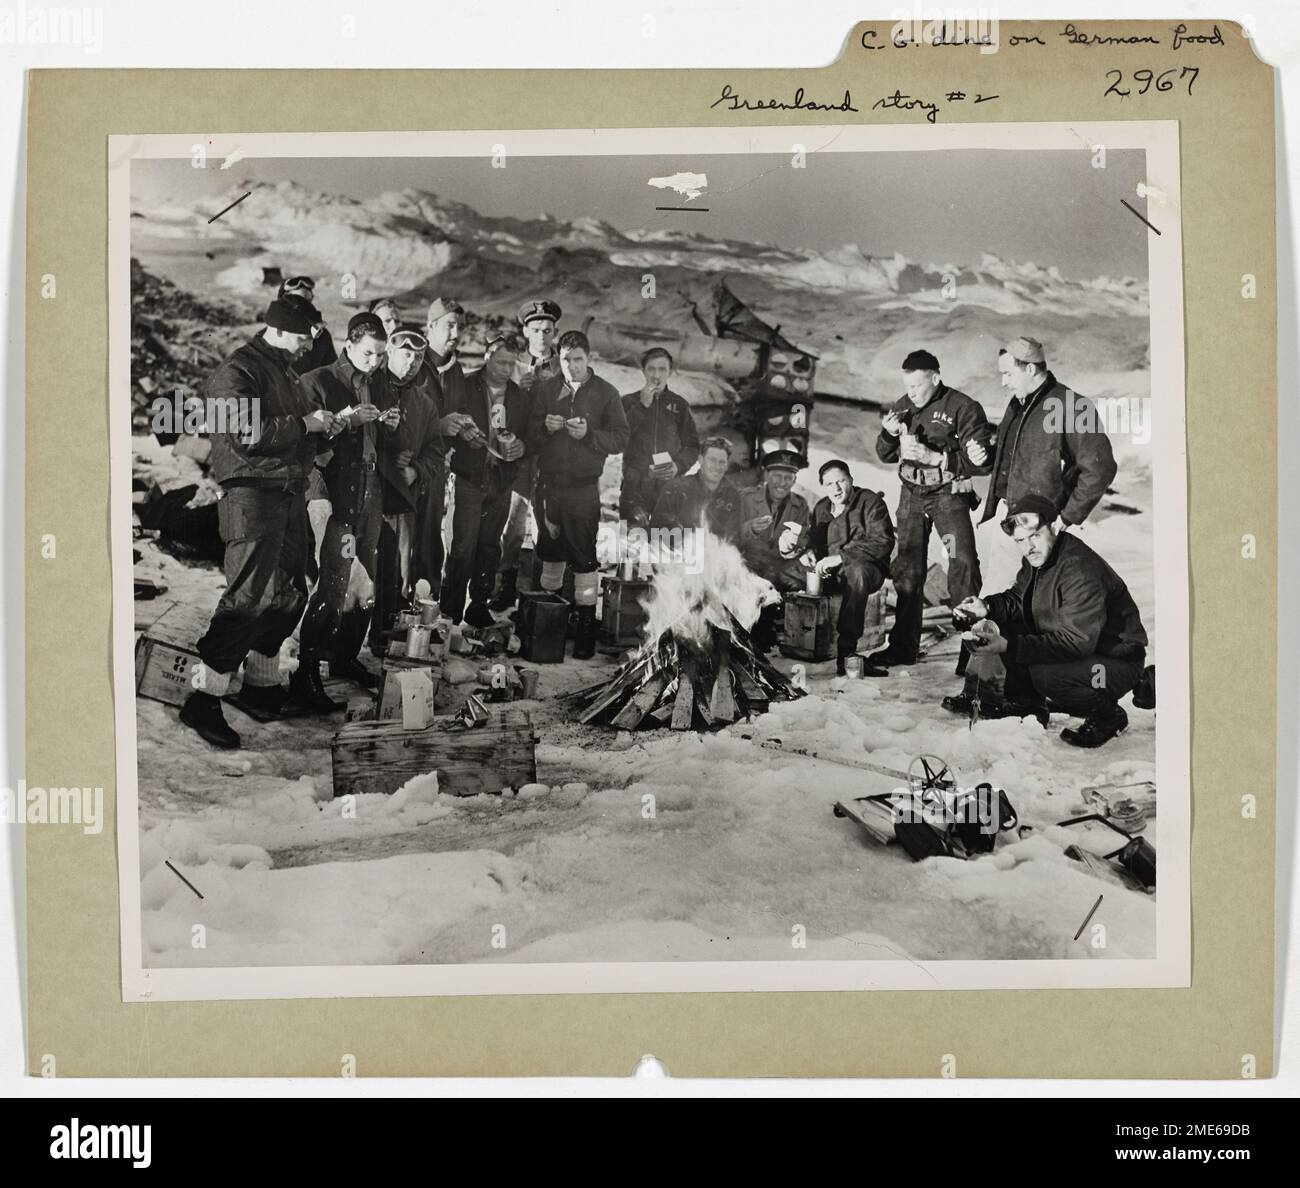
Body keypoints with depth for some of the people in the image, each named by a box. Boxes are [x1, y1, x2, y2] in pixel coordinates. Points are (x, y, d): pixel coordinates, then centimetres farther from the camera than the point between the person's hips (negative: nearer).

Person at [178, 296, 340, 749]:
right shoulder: (238, 372, -11)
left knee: (290, 593, 12)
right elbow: (245, 436, -23)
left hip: (290, 494, 10)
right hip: (252, 495, -10)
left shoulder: (287, 372, 19)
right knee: (252, 595, -14)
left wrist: (329, 425, 7)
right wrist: (305, 424, -16)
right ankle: (203, 698, -9)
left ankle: (261, 682, 27)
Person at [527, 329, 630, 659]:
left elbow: (620, 438, -5)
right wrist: (545, 427, -12)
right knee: (550, 550, 15)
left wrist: (589, 434, -20)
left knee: (583, 555, -4)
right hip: (548, 484, 3)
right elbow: (530, 436, 9)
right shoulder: (545, 389, 8)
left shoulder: (606, 393, 0)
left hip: (583, 488, -3)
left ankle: (586, 621, 3)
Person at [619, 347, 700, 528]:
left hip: (670, 483, 1)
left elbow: (693, 445, 12)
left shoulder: (679, 405, 12)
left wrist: (679, 466, -8)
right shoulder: (629, 402, 9)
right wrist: (642, 405, -8)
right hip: (635, 485, -1)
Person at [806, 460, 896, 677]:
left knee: (856, 571, -41)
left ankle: (846, 649, -43)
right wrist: (811, 553, -4)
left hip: (868, 567, -6)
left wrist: (841, 557, -23)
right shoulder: (821, 508, 17)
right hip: (830, 570, 6)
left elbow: (883, 543, -15)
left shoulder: (870, 502, -2)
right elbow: (815, 540, 24)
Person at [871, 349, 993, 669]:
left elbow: (980, 462, -19)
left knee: (963, 562, -18)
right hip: (911, 495, 5)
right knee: (907, 569, 7)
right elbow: (885, 455, 14)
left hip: (948, 493, -5)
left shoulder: (963, 408, -12)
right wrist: (889, 434, -9)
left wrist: (932, 456, -26)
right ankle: (903, 647, 14)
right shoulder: (902, 407, 6)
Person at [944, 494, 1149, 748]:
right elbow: (1018, 598, 13)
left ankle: (1107, 715, -7)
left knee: (1043, 674, -32)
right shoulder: (1037, 558, -2)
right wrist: (987, 607, -10)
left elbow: (1076, 642, -34)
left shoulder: (1081, 572, -30)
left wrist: (1009, 646, -37)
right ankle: (1023, 698, 11)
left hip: (1118, 662, -9)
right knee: (1002, 623, -1)